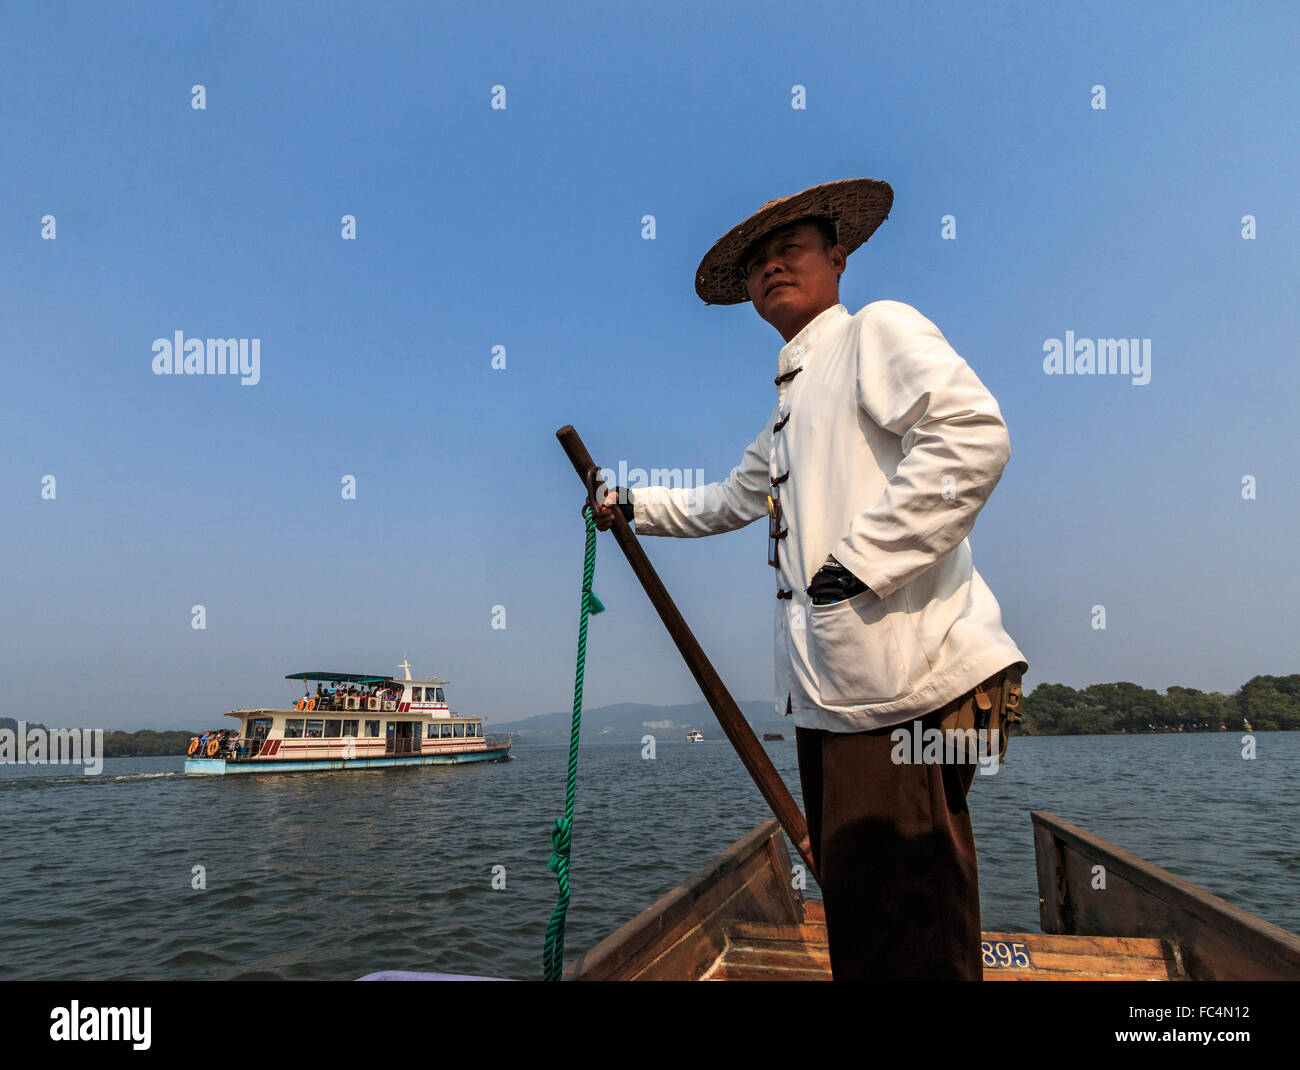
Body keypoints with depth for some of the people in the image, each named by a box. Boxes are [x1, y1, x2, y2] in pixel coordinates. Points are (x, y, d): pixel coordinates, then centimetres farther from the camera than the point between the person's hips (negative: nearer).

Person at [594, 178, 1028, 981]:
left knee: (912, 930, -6)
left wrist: (862, 560, -20)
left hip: (903, 676, -9)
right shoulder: (791, 398, 26)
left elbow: (973, 437, -19)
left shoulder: (878, 330, -1)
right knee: (853, 904, 16)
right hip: (830, 689, 10)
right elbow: (730, 501, 39)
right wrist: (632, 505, 40)